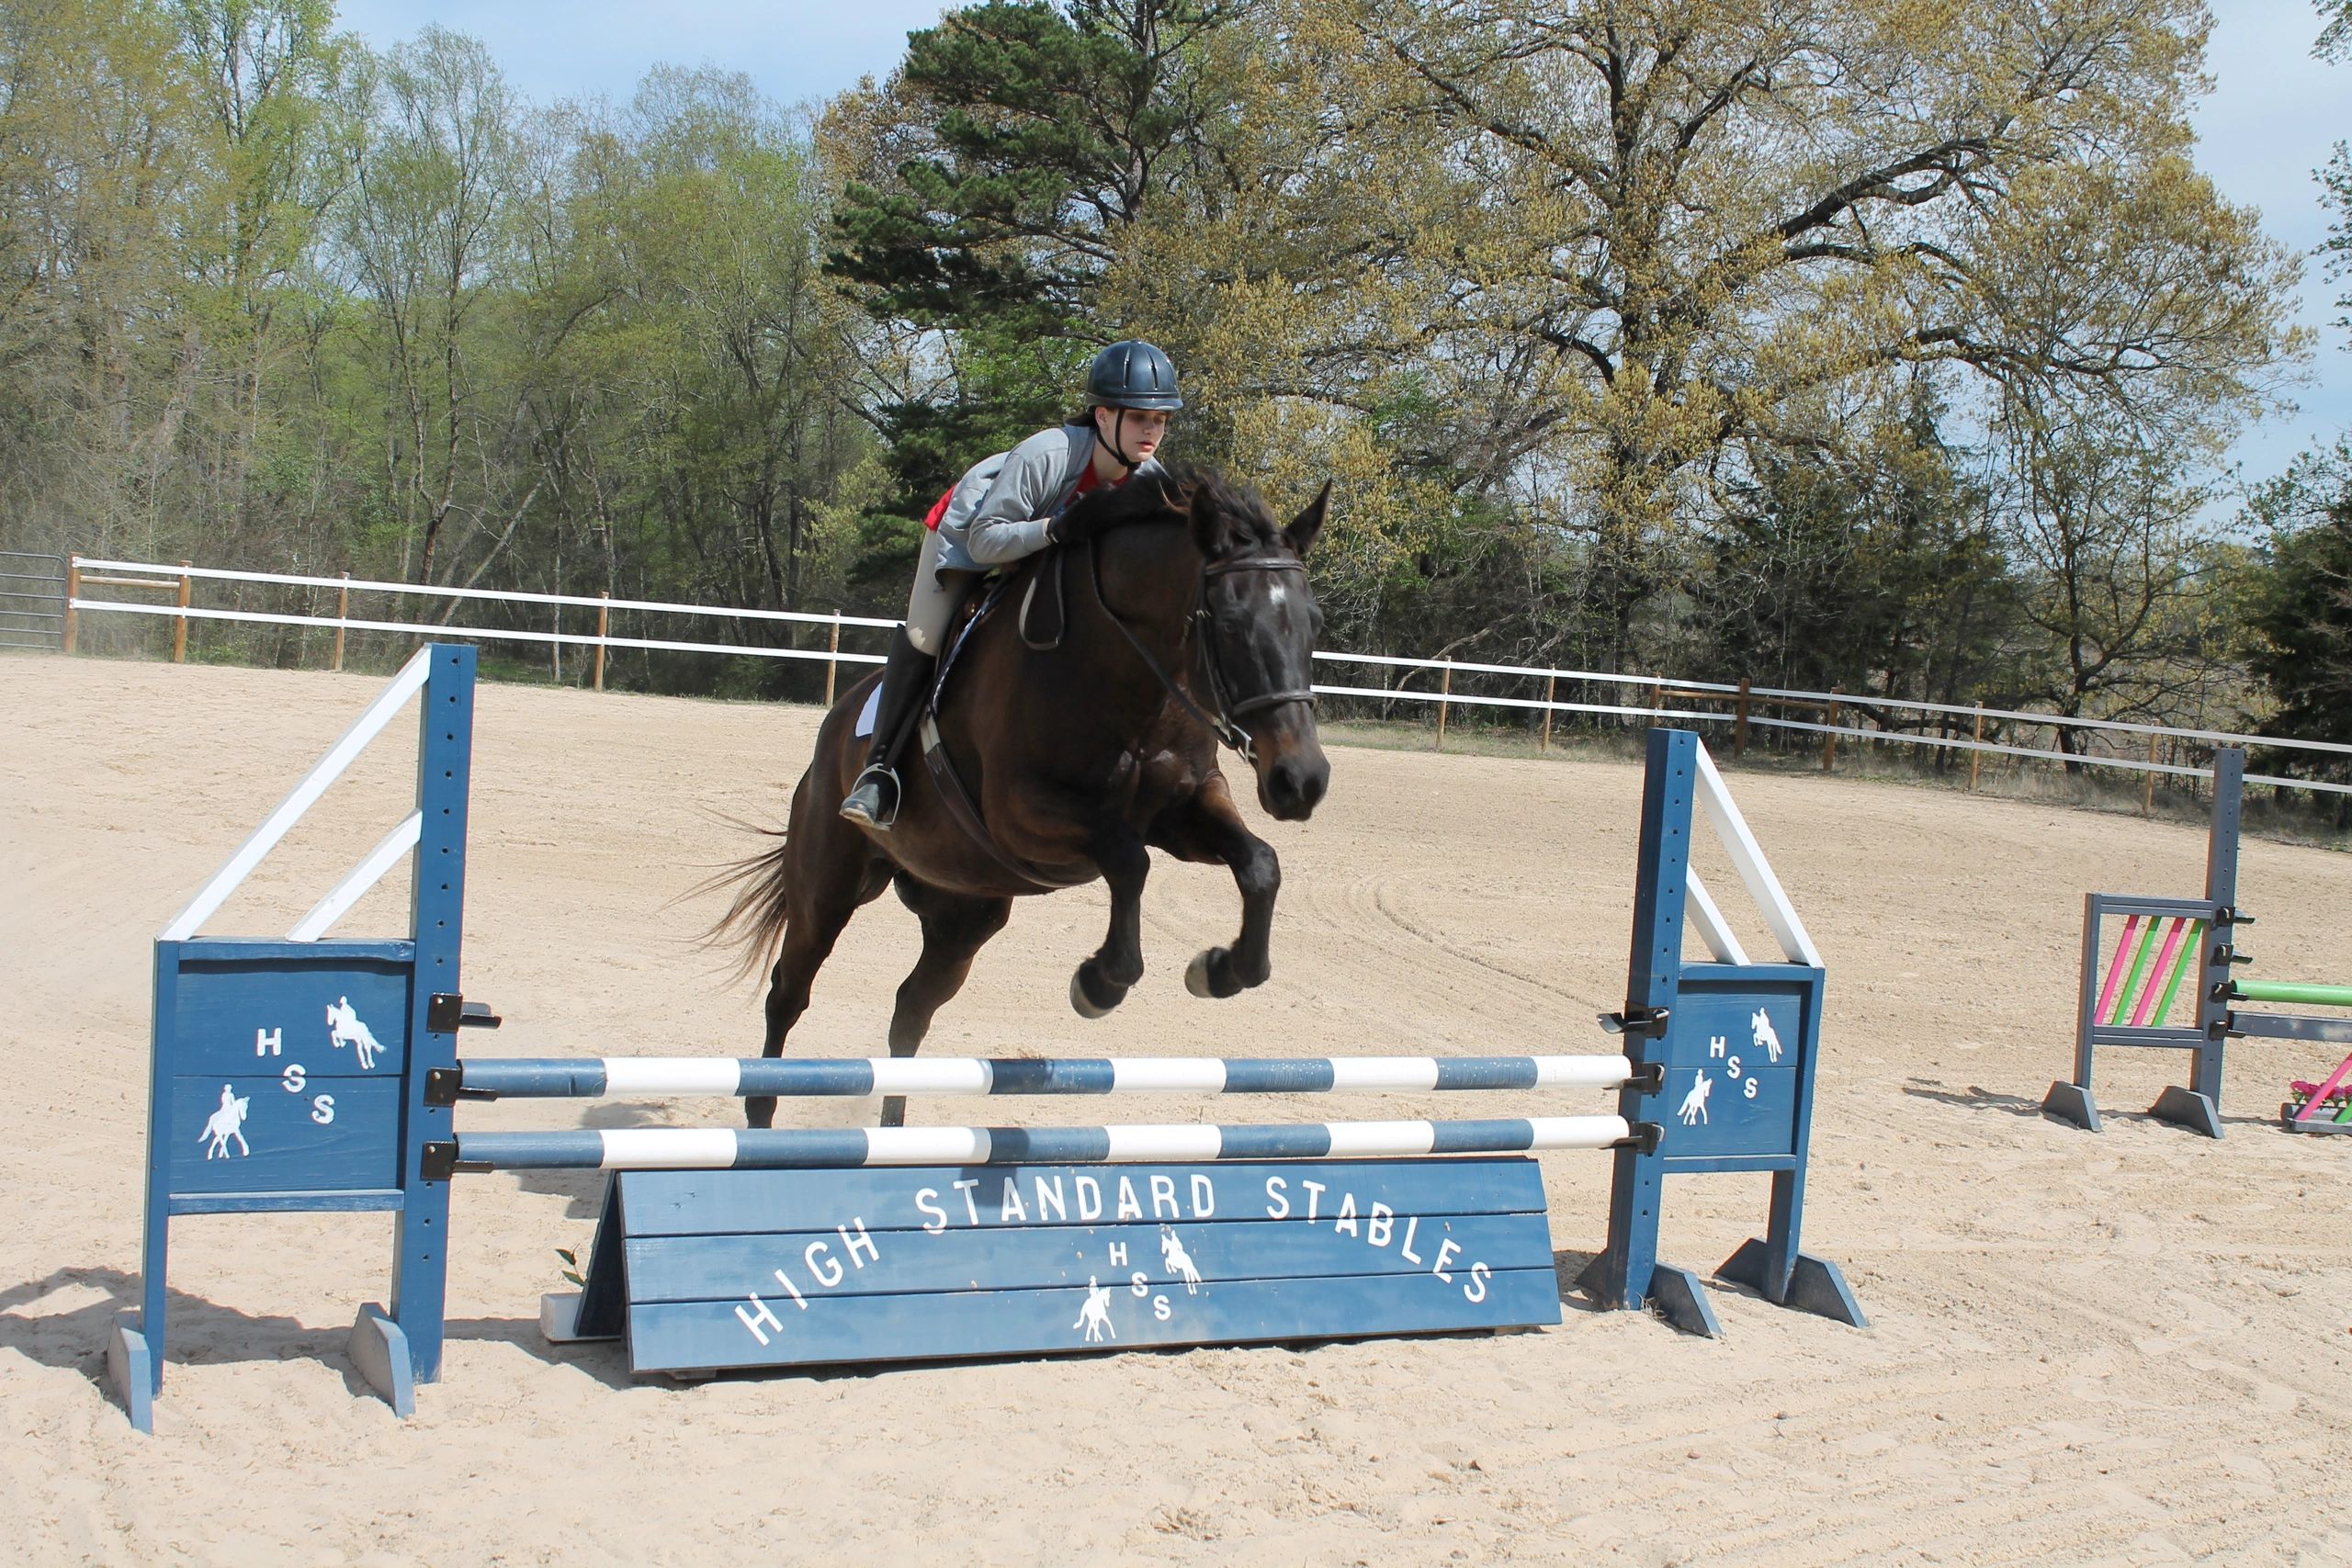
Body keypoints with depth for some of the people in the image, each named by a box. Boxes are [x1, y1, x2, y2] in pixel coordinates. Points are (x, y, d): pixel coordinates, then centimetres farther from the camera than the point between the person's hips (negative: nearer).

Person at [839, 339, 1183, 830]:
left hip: (1048, 551, 5)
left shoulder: (1150, 478, -25)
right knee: (922, 640, -11)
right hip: (969, 527, -5)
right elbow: (986, 541, -39)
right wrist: (1052, 528, -55)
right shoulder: (1043, 455, -42)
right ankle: (881, 767, -2)